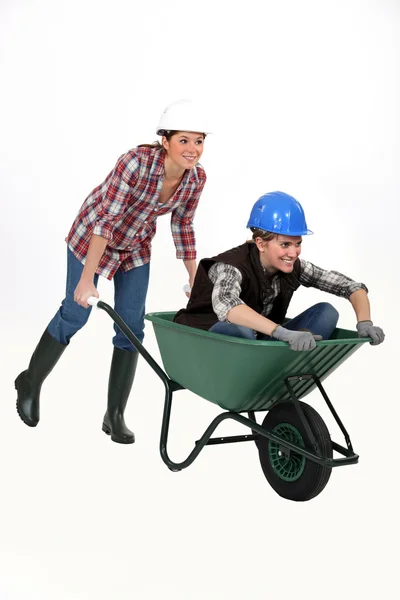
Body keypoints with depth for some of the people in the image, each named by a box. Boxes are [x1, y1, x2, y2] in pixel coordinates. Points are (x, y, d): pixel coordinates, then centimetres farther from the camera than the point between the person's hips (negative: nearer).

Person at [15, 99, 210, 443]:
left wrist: (195, 282, 2)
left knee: (131, 328, 1)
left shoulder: (196, 177, -16)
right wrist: (87, 279, -33)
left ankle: (115, 415, 13)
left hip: (137, 247, 5)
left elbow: (183, 226, -1)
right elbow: (106, 220, -32)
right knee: (74, 316, 3)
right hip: (92, 237, -5)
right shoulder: (137, 162, -34)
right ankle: (31, 382, 28)